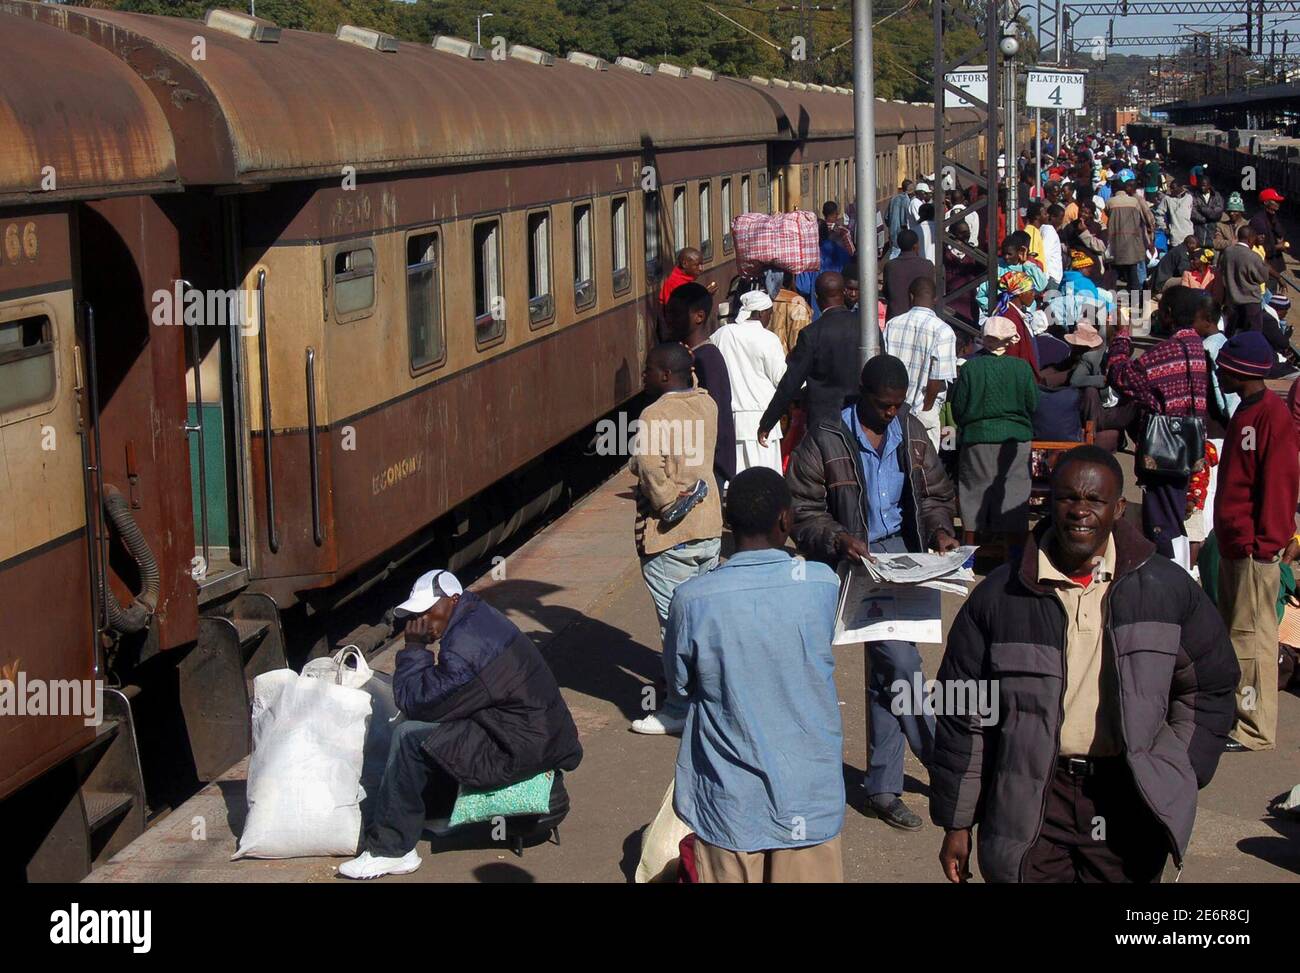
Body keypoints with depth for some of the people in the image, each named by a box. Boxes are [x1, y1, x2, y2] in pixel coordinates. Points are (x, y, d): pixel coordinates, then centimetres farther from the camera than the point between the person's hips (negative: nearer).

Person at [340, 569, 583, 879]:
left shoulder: (465, 646, -25)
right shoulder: (480, 617, 7)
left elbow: (412, 703, -17)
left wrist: (413, 647, -11)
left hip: (521, 749, -11)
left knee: (409, 736, -12)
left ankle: (390, 850, -5)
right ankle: (440, 809, 30)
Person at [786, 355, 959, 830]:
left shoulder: (911, 433, 8)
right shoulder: (825, 439, -9)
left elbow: (935, 493, 18)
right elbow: (802, 510, -7)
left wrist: (940, 531, -1)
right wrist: (838, 540, -23)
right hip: (854, 561, -5)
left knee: (886, 670, 8)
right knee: (901, 662, -16)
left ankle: (883, 788, 15)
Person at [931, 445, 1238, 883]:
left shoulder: (1168, 589, 2)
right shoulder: (999, 596, -1)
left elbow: (1209, 687, 13)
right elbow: (961, 714, 2)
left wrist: (1176, 774, 4)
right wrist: (956, 823, 3)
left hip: (1129, 805, 1)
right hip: (1029, 807, -1)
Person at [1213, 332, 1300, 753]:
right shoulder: (1247, 410, 16)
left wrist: (1263, 542, -20)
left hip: (1255, 548, -10)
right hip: (1235, 543, 10)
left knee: (1251, 637, -7)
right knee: (1231, 629, 16)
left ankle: (1255, 729, -2)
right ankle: (1231, 713, 25)